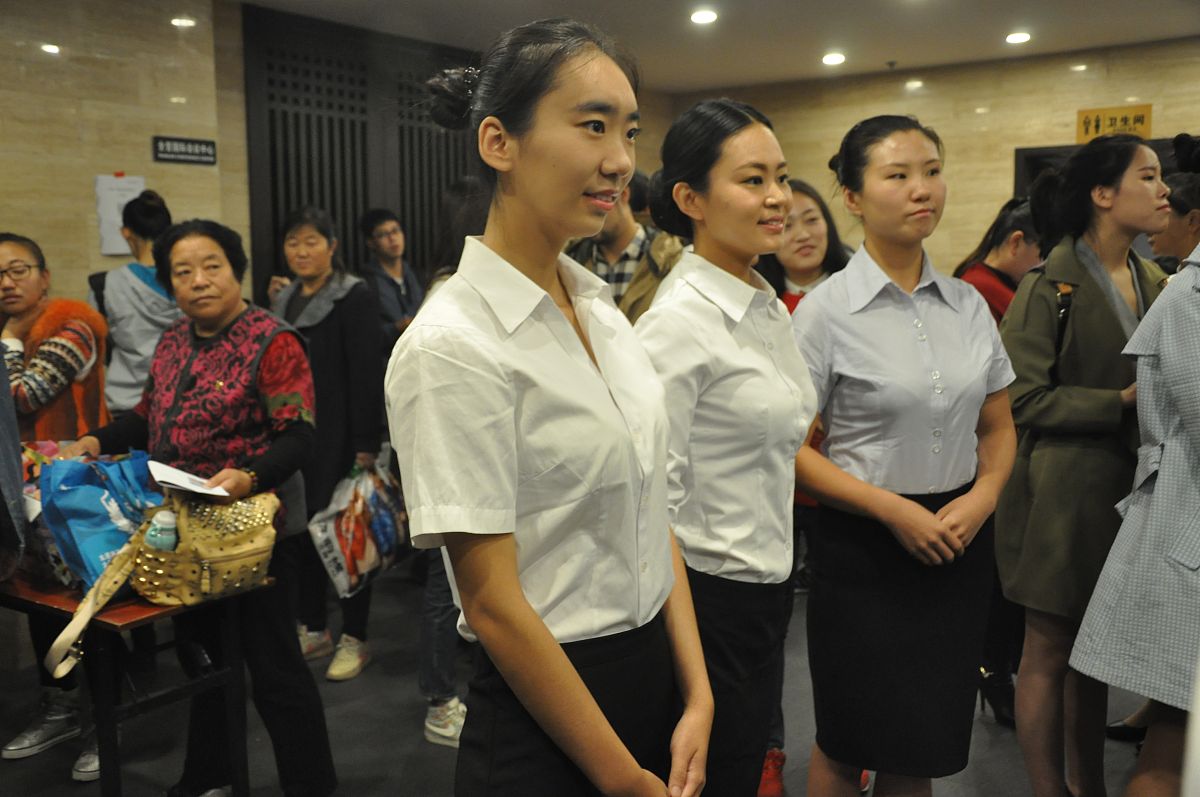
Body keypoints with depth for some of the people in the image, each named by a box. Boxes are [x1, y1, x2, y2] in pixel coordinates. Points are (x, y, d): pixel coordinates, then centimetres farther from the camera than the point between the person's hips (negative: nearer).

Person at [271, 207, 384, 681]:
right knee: (297, 530, 9)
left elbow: (366, 374, -13)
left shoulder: (353, 297, -7)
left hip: (338, 437, -6)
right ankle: (312, 629, 24)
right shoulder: (284, 301, 15)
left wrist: (365, 444, -18)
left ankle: (354, 638, 11)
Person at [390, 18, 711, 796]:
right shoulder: (453, 345, -21)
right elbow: (493, 606, -19)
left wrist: (697, 695, -1)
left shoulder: (603, 309, 1)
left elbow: (651, 514, 5)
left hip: (655, 675, 7)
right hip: (546, 707, -7)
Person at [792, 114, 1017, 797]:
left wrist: (985, 493, -7)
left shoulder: (969, 304, 4)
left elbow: (998, 428, 12)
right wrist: (892, 508, -17)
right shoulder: (826, 311, -10)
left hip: (959, 542, 4)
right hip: (866, 545, -4)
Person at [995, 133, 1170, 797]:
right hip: (1063, 489, -7)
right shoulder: (1049, 289, -12)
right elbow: (1022, 398, -17)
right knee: (1049, 649, 4)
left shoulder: (1153, 284, 11)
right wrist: (1121, 402, -19)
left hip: (1127, 487, 7)